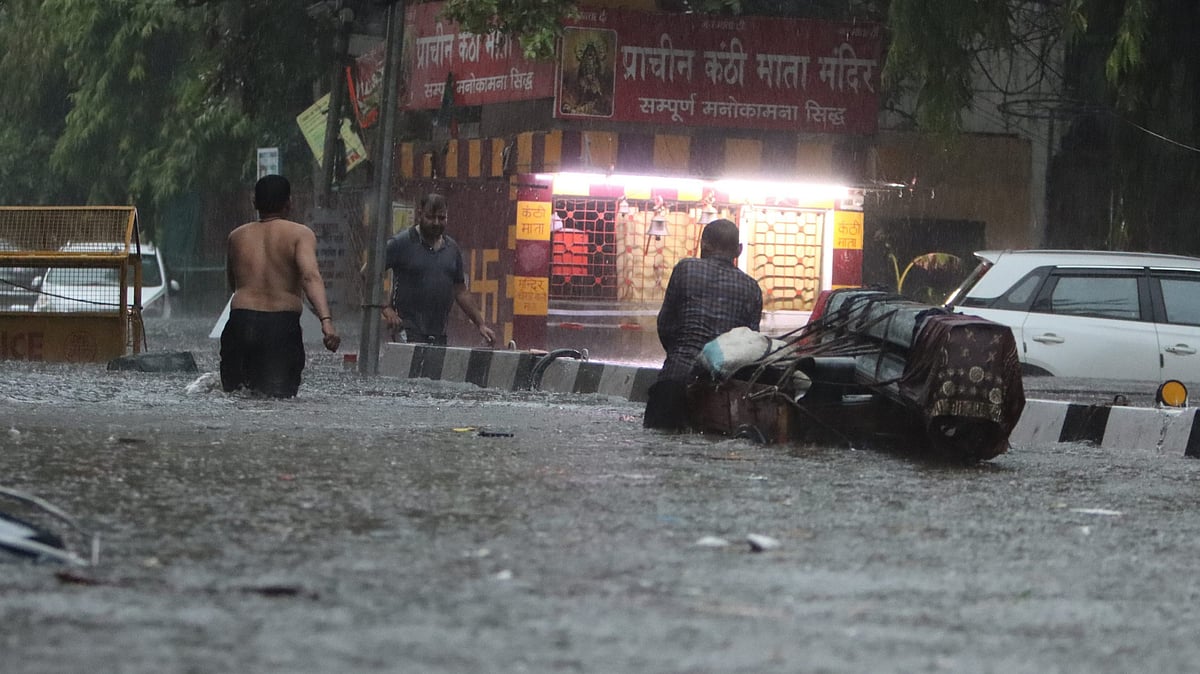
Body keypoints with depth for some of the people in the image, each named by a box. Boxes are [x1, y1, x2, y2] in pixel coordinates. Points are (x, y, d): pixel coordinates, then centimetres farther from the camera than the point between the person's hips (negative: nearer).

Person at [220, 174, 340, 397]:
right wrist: (326, 321, -24)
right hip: (282, 325, -3)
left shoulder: (237, 237, 15)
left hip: (241, 323, 3)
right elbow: (311, 277, -14)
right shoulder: (300, 234, 2)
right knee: (279, 399, -8)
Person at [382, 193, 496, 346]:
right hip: (408, 333, -5)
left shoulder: (452, 248, 15)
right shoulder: (401, 243, -3)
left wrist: (480, 324, 16)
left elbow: (460, 291, 22)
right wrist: (386, 309, -15)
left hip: (439, 335, 5)